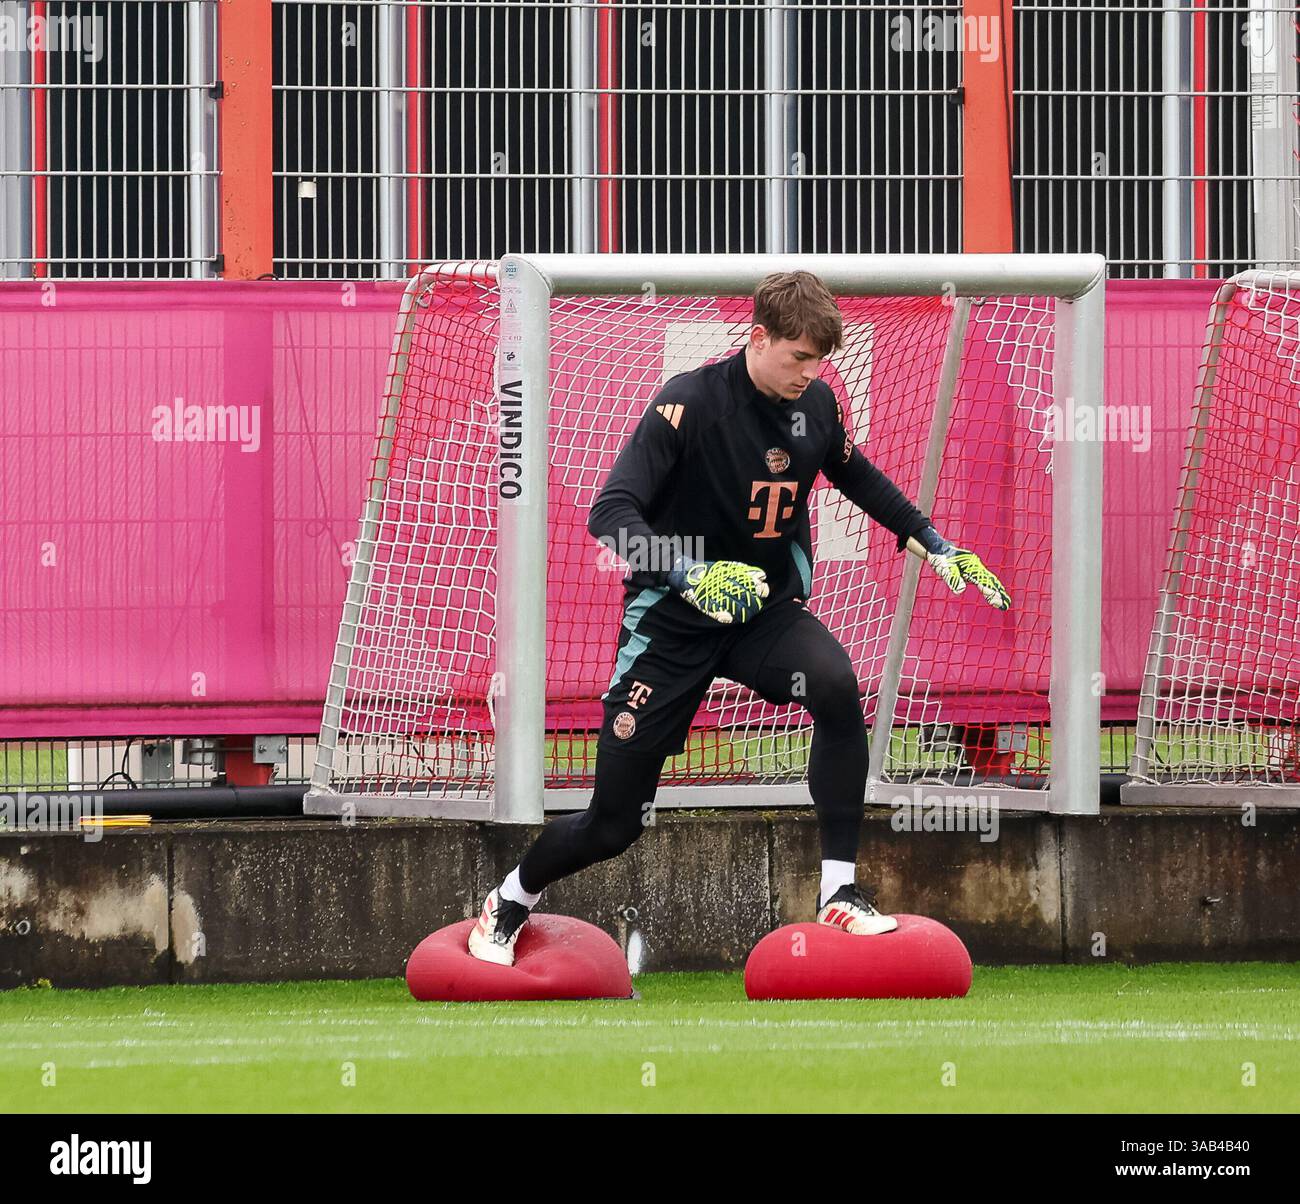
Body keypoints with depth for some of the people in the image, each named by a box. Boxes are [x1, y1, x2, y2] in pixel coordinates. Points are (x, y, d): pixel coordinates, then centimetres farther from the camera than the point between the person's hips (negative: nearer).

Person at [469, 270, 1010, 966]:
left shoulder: (815, 403, -4)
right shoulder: (690, 403, -21)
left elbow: (855, 475, 19)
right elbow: (610, 513, -28)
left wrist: (933, 545, 14)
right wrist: (689, 575, -43)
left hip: (767, 610, 4)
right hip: (672, 623, -4)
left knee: (836, 685, -32)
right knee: (613, 824, 0)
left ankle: (840, 892, -22)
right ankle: (511, 901, 32)